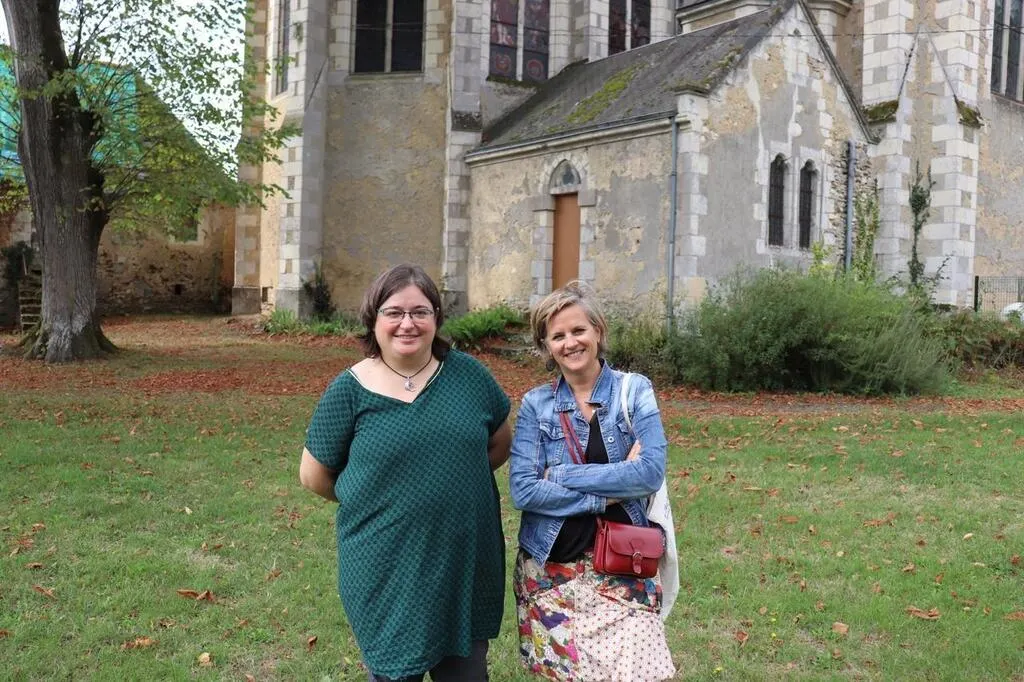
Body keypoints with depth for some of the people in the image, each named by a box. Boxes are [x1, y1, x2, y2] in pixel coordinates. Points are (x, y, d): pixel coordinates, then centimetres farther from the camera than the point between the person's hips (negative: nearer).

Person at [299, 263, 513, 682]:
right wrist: (375, 504, 7)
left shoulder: (468, 374, -2)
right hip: (388, 571, -2)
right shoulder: (349, 390, -8)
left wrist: (460, 482, 6)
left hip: (467, 562, 2)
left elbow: (501, 443, 12)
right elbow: (313, 476, 0)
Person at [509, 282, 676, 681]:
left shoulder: (635, 390, 0)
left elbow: (651, 472, -14)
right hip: (550, 568, 1)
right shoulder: (535, 404, 1)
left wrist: (561, 475, -14)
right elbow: (522, 491, -9)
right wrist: (607, 495, -13)